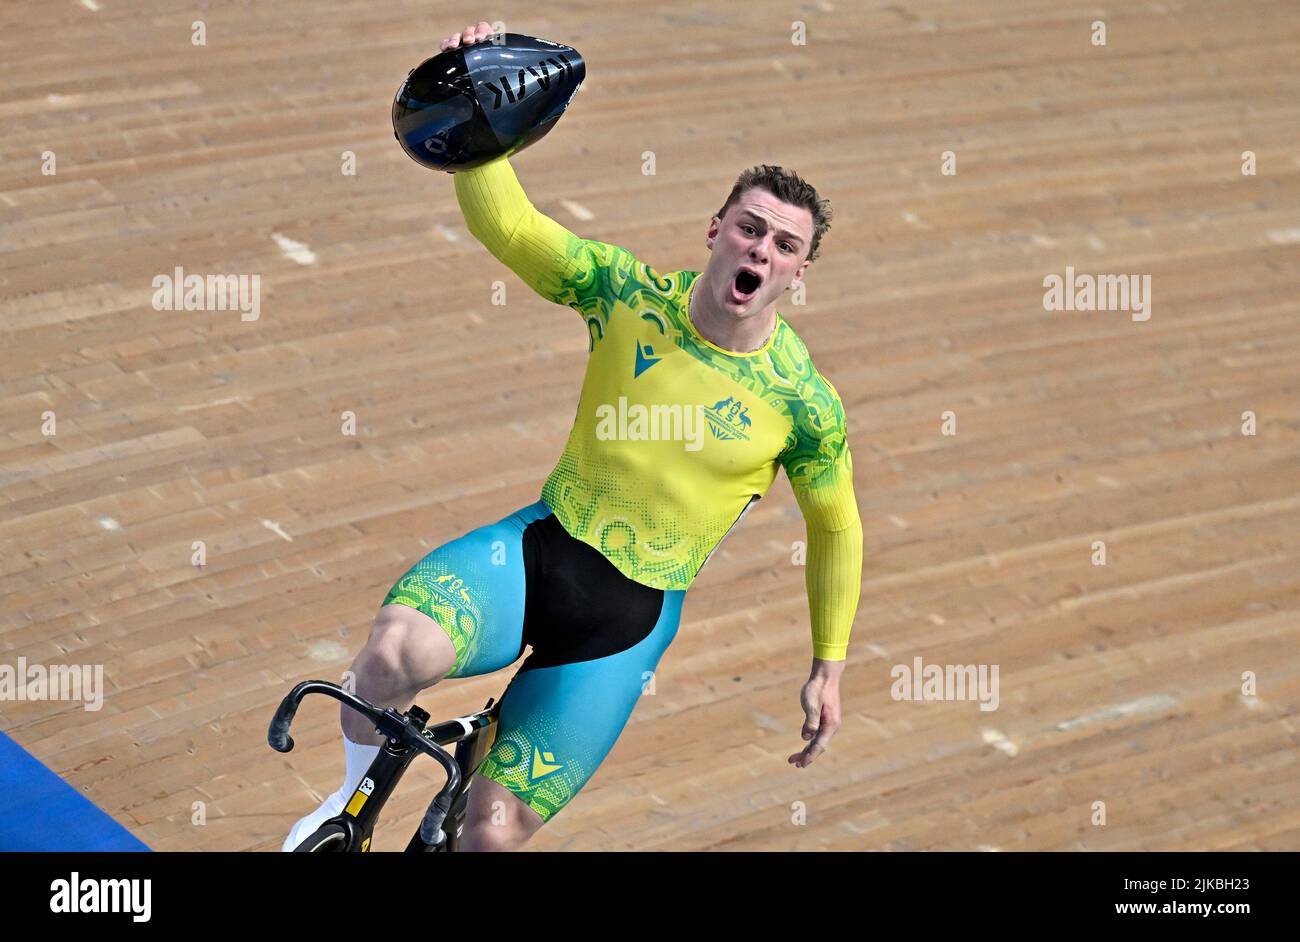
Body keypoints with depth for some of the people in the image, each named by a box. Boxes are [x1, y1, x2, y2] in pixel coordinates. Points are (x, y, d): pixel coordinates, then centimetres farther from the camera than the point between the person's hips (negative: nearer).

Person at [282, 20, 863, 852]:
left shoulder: (806, 403, -6)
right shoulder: (633, 295, -4)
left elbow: (837, 529, 10)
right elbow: (505, 223, -12)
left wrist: (829, 669, 14)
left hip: (633, 617, 0)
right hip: (538, 550, 0)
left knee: (493, 832, -9)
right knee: (398, 654, -33)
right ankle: (356, 792, 0)